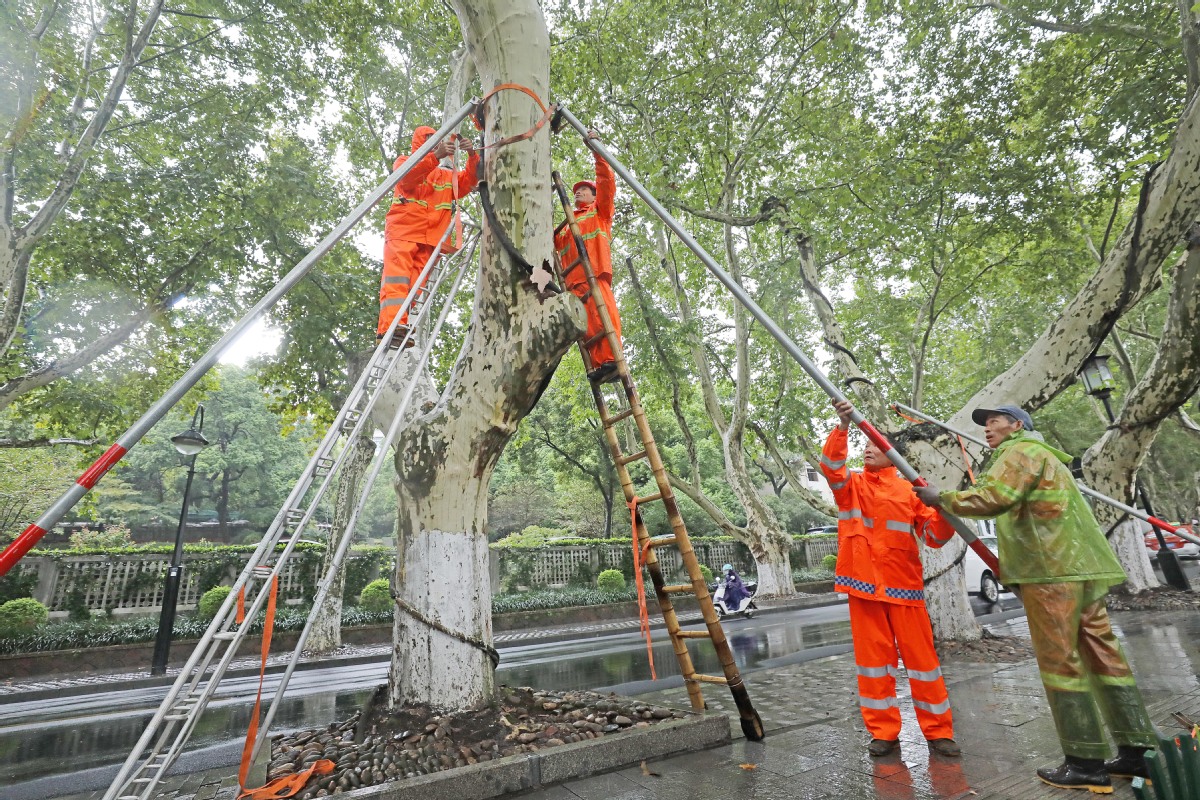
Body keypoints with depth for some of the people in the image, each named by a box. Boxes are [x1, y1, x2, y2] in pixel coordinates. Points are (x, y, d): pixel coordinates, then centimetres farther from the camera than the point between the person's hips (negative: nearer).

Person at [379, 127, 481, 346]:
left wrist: (472, 155, -4)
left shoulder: (447, 175, 29)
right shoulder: (404, 161, 18)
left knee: (417, 285, -7)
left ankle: (404, 331, -13)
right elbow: (406, 176, -6)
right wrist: (436, 155, -16)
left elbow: (470, 181, 14)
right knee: (397, 279, -19)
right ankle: (391, 327, -32)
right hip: (402, 232, -4)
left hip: (430, 240, 4)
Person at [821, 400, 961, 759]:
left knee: (922, 656, 6)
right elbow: (831, 466, -15)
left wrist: (943, 512, -20)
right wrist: (842, 427, -28)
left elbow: (935, 537, 2)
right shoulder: (851, 485, 7)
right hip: (863, 583, 0)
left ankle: (938, 731, 23)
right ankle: (883, 732, 19)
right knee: (872, 657, 7)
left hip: (904, 585, 0)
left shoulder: (910, 490, 6)